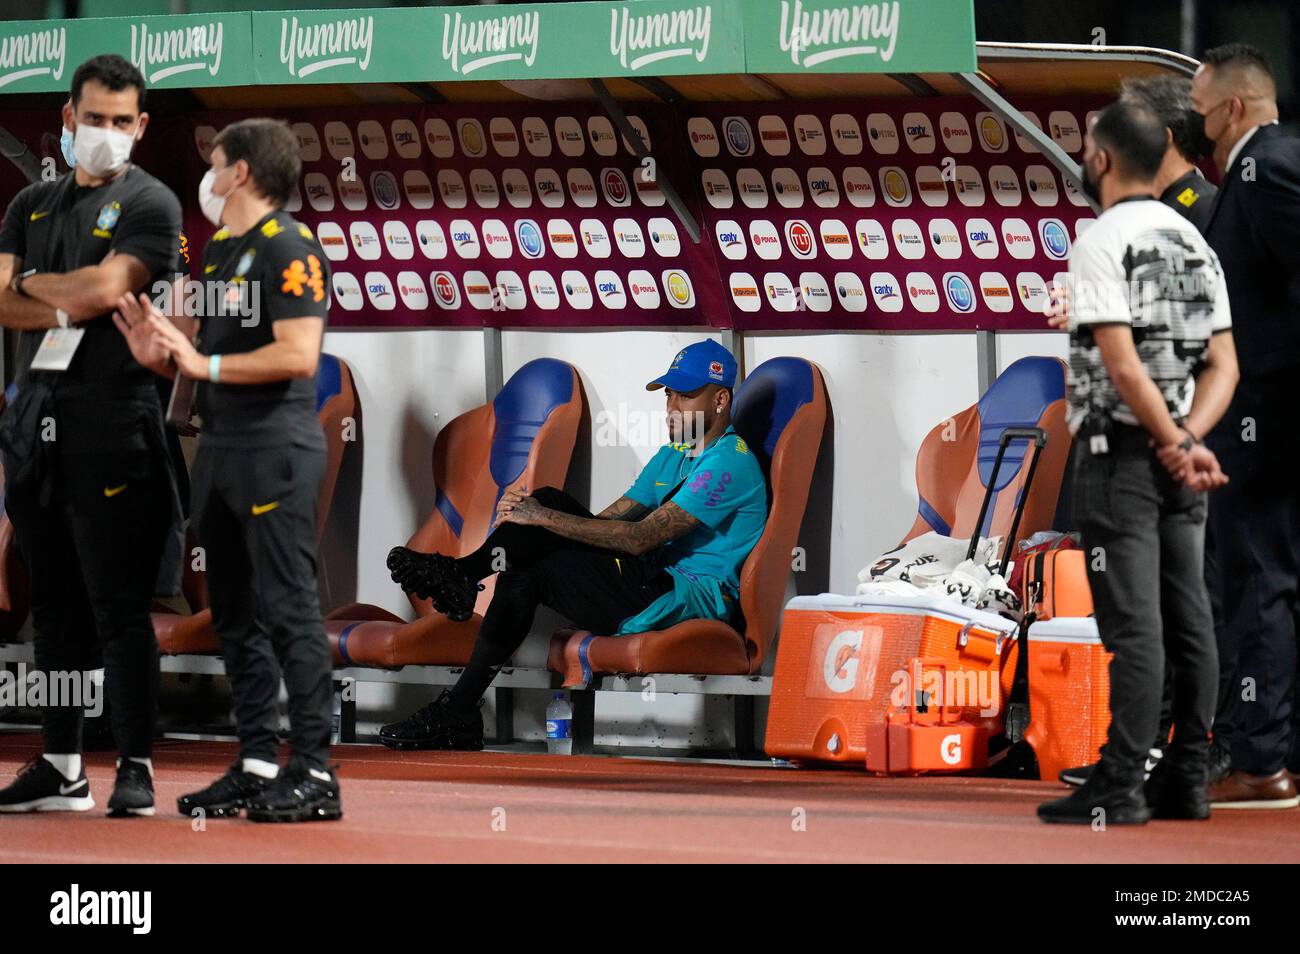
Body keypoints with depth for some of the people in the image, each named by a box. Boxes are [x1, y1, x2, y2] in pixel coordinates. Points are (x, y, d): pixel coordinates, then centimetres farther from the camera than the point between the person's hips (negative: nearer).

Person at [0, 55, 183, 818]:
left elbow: (106, 287, -14)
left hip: (111, 419, -6)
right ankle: (61, 767, 15)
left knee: (119, 605, -7)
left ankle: (136, 768, -4)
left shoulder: (150, 204, -1)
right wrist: (66, 309, -9)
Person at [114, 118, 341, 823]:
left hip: (276, 451, -10)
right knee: (235, 615, 11)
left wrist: (205, 365, -18)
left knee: (287, 608, -10)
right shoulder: (218, 249, 18)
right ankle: (256, 766, 17)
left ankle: (313, 772, -8)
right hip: (220, 448, 10)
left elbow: (298, 355, -21)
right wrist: (162, 356, 4)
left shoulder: (288, 249, -11)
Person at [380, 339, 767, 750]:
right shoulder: (673, 455, 21)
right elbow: (607, 522, 14)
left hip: (695, 597, -9)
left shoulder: (729, 462, -12)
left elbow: (642, 537, -20)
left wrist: (542, 519, -18)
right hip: (659, 583, 9)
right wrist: (530, 514, -2)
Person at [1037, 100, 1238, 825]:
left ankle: (1120, 789, -10)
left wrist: (1175, 445, -14)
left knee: (1133, 627, -10)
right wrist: (1188, 438, -5)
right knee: (1189, 622, 8)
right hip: (1181, 457, 8)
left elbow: (1122, 364, -19)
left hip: (1122, 452, -8)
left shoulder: (1103, 244, -11)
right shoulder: (1195, 243, 13)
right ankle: (1187, 782, 11)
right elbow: (1223, 365, 8)